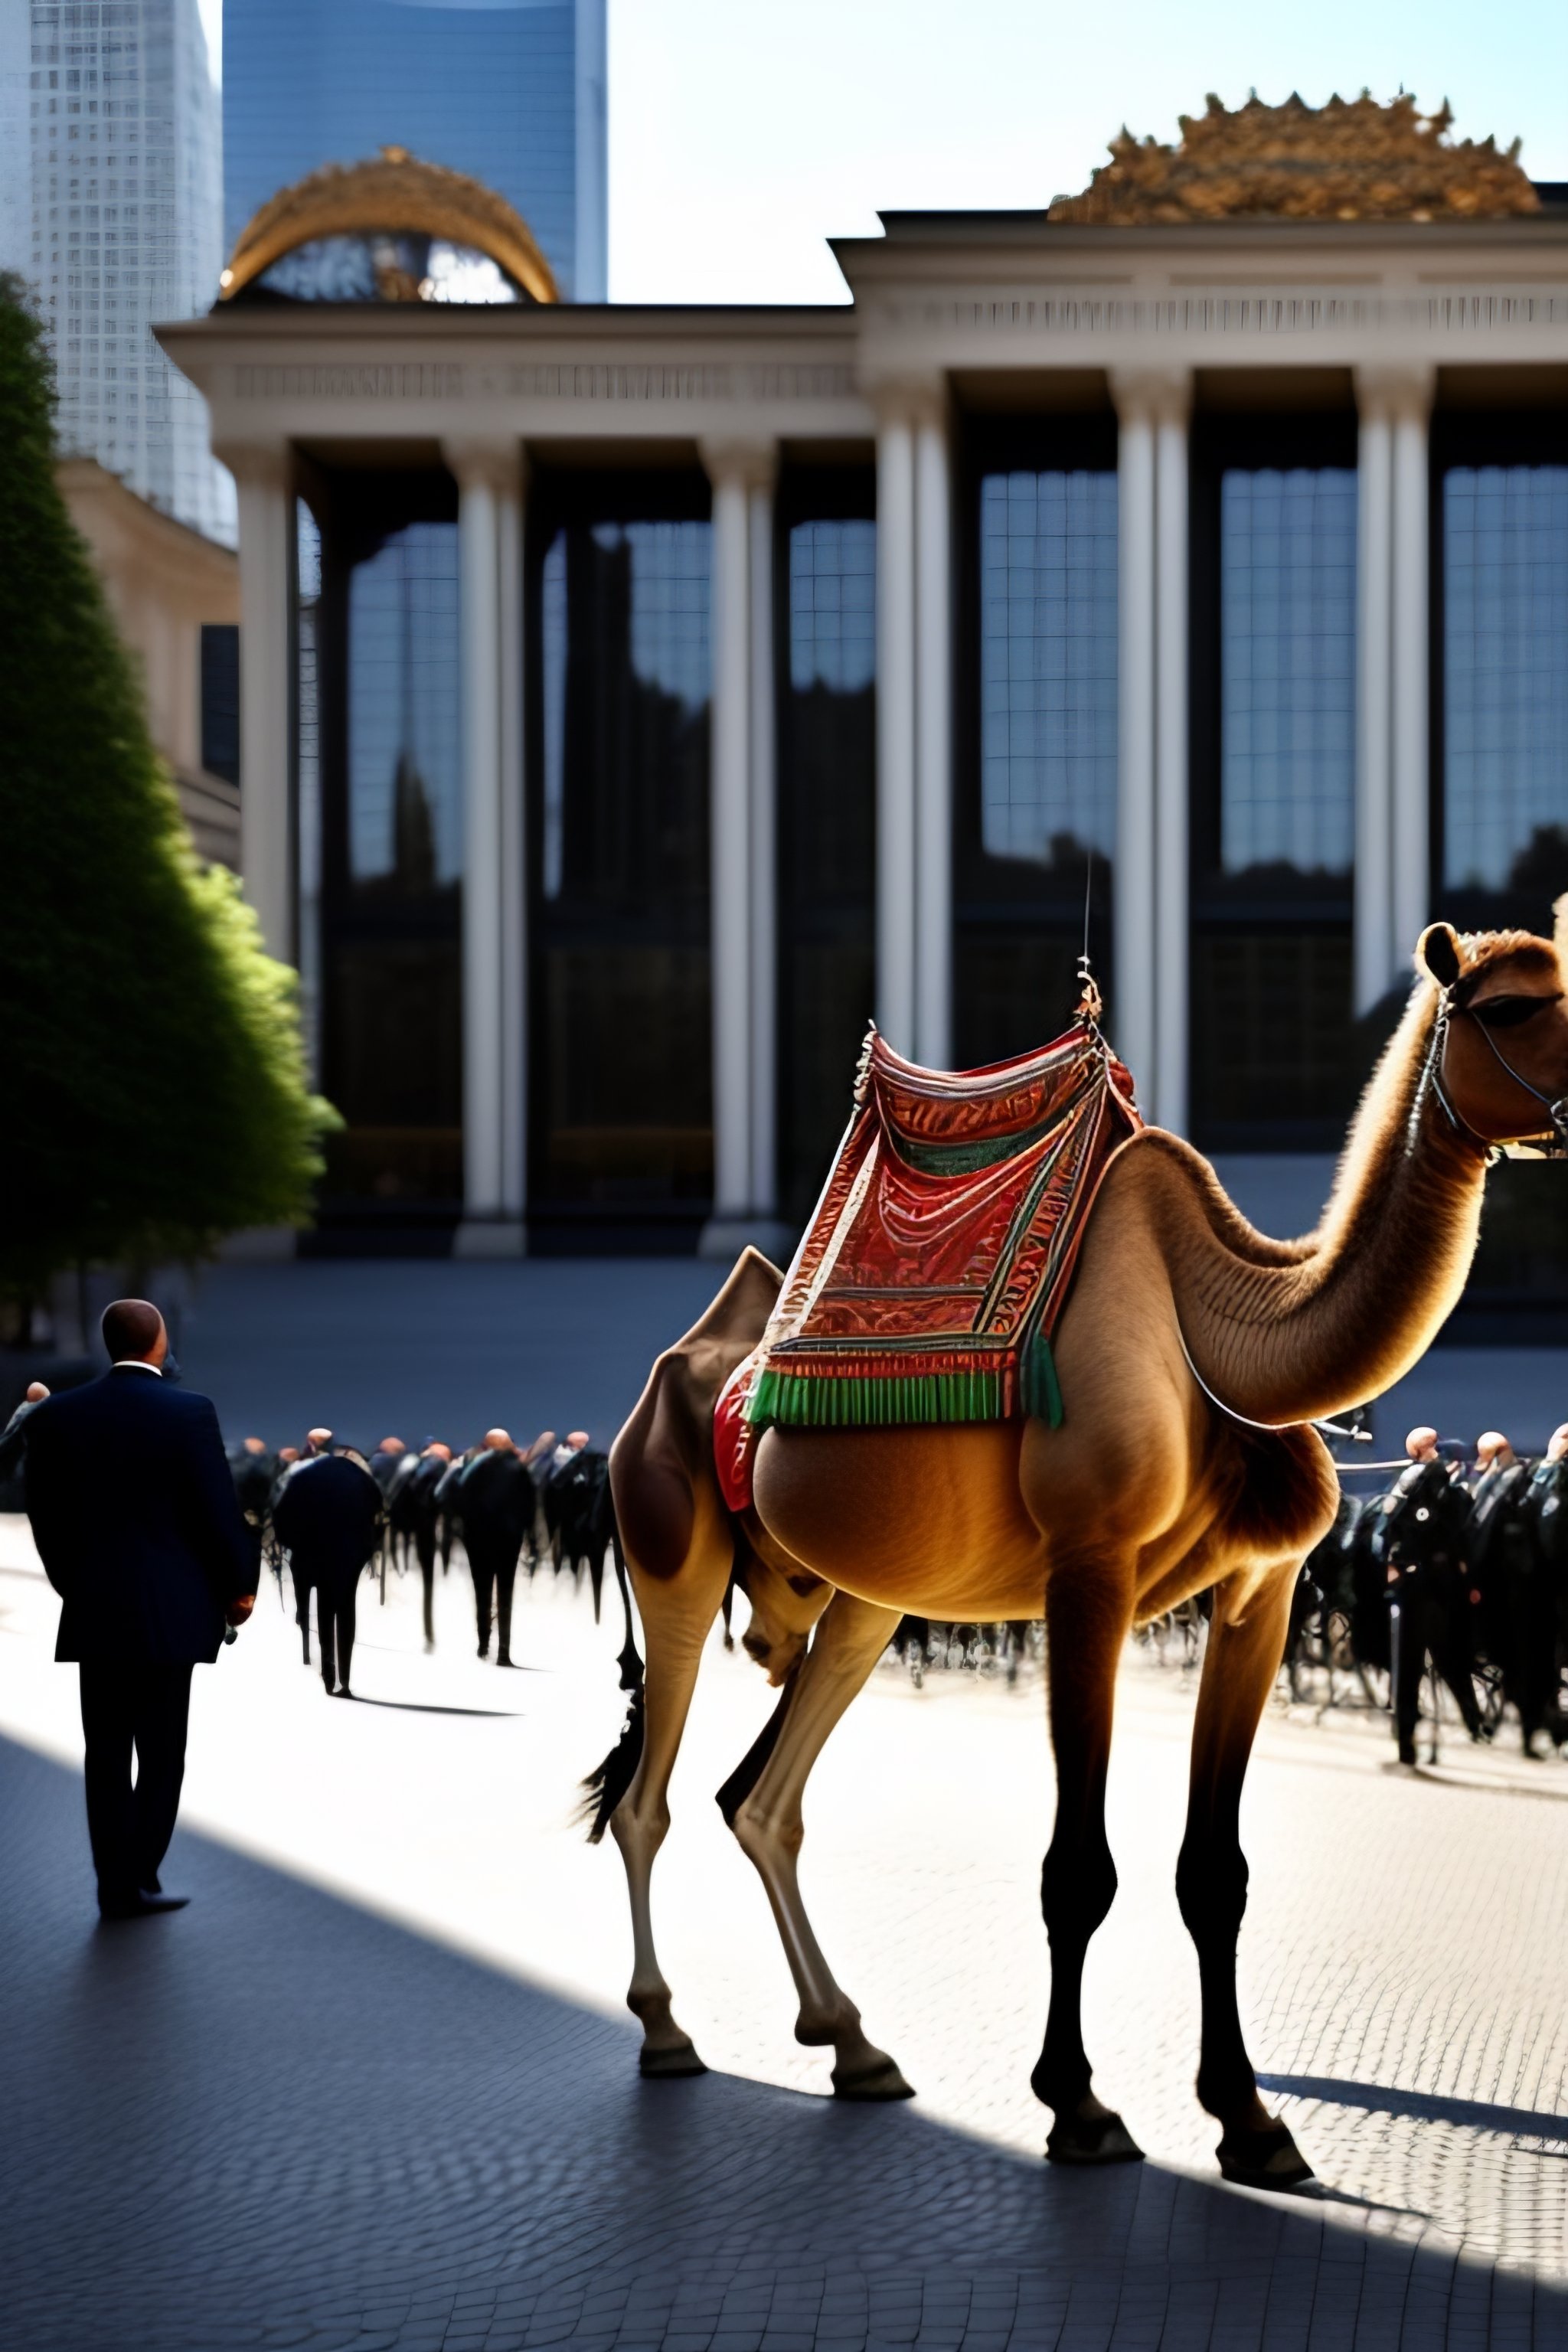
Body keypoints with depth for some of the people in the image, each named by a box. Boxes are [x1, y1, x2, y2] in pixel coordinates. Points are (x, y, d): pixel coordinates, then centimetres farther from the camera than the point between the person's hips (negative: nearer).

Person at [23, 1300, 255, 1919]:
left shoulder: (56, 1416, 0)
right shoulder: (189, 1412, -11)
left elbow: (45, 1515, 5)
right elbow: (218, 1509, -9)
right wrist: (239, 1586, 5)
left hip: (92, 1610, 3)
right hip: (171, 1609, -3)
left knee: (106, 1752, 8)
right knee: (161, 1752, 5)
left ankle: (116, 1886, 8)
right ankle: (140, 1877, 1)